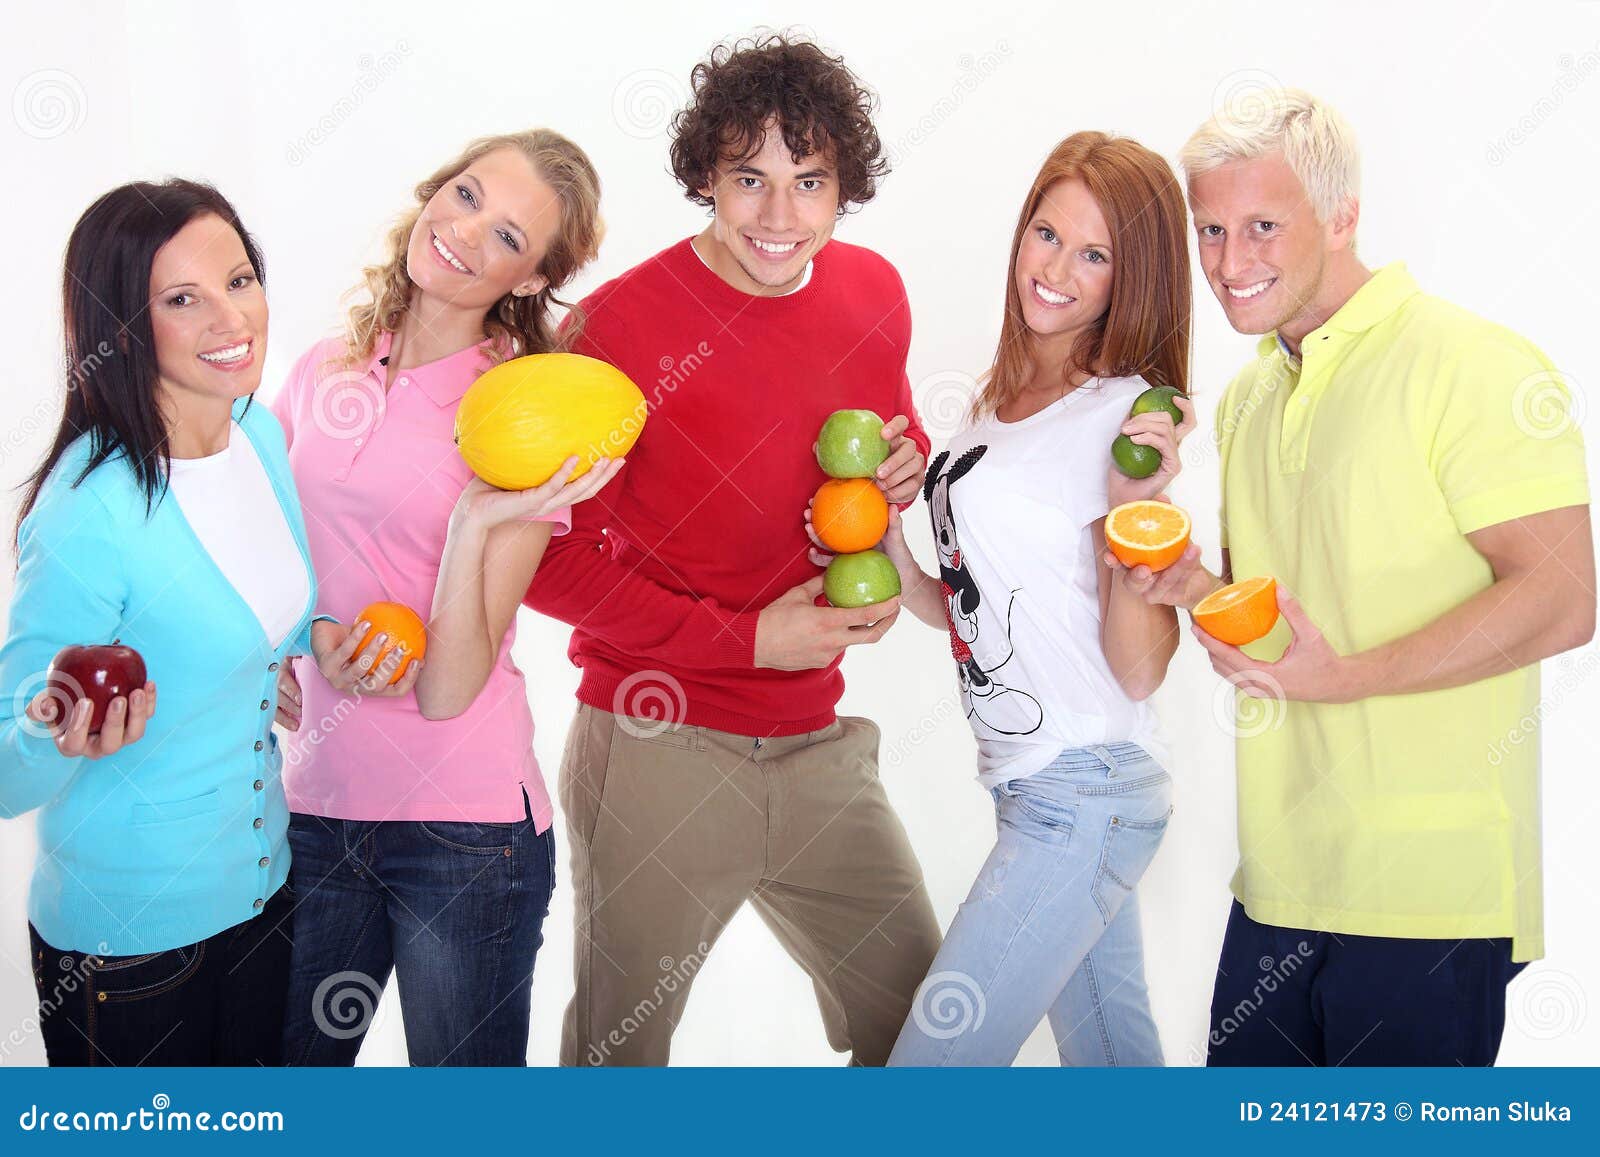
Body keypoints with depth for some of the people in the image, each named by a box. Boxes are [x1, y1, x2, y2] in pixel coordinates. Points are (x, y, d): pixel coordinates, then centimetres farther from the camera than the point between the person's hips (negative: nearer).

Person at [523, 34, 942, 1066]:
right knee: (619, 1048, 12)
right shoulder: (626, 320, -15)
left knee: (919, 1024, 16)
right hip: (658, 748, -5)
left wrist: (909, 463, -4)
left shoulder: (874, 294, 2)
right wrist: (747, 639, -17)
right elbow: (553, 560, -12)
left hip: (815, 744, 5)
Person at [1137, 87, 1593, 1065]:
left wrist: (1343, 677, -21)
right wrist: (1198, 587, 2)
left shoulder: (1475, 368, -11)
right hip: (1283, 877, 8)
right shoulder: (1246, 398, 15)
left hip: (1429, 883, -7)